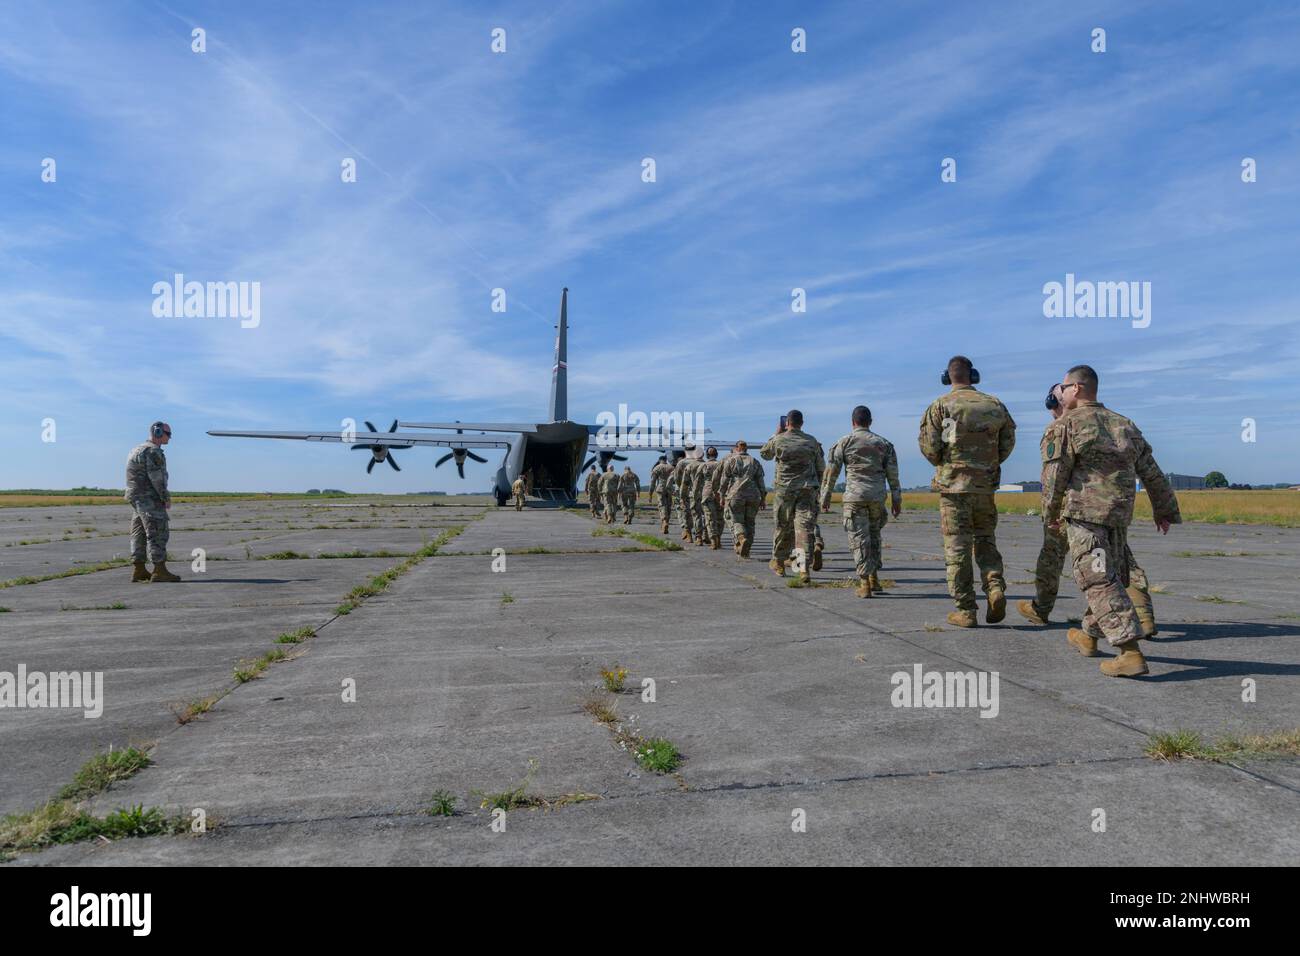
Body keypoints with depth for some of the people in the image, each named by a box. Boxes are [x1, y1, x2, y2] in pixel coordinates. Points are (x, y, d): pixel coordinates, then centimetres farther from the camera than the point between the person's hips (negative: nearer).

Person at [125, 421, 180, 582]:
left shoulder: (139, 449, 19)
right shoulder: (153, 451, -14)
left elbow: (137, 477, 20)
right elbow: (156, 477, -20)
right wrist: (166, 498, -14)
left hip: (137, 498, 11)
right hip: (149, 498, -11)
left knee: (139, 533, 9)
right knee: (158, 533, -11)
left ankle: (138, 570, 11)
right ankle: (160, 571, -13)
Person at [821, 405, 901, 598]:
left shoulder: (844, 442, 1)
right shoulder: (883, 443, 9)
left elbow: (831, 471, -1)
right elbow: (892, 474, 7)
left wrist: (825, 497, 6)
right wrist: (896, 500, 12)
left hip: (855, 497, -3)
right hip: (877, 496, 3)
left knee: (859, 539, -1)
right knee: (874, 535, 19)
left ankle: (864, 583, -3)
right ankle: (874, 578, 19)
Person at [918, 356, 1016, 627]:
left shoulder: (941, 405, -5)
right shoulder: (994, 405, 6)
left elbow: (927, 444, -11)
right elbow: (1008, 441, 10)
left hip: (953, 484, -3)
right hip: (986, 485, 3)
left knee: (957, 547, 2)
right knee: (985, 540, 18)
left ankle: (966, 610, 3)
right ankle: (995, 586, -5)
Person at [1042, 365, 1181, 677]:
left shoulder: (1070, 423, -5)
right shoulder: (1124, 425, 16)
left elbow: (1055, 473, -9)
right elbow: (1151, 472, 18)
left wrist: (1051, 512, 4)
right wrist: (1164, 510, 26)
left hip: (1084, 512, -7)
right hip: (1119, 514, 8)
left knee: (1100, 582, -8)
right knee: (1111, 577, 19)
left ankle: (1131, 653, -15)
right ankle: (1088, 636, 36)